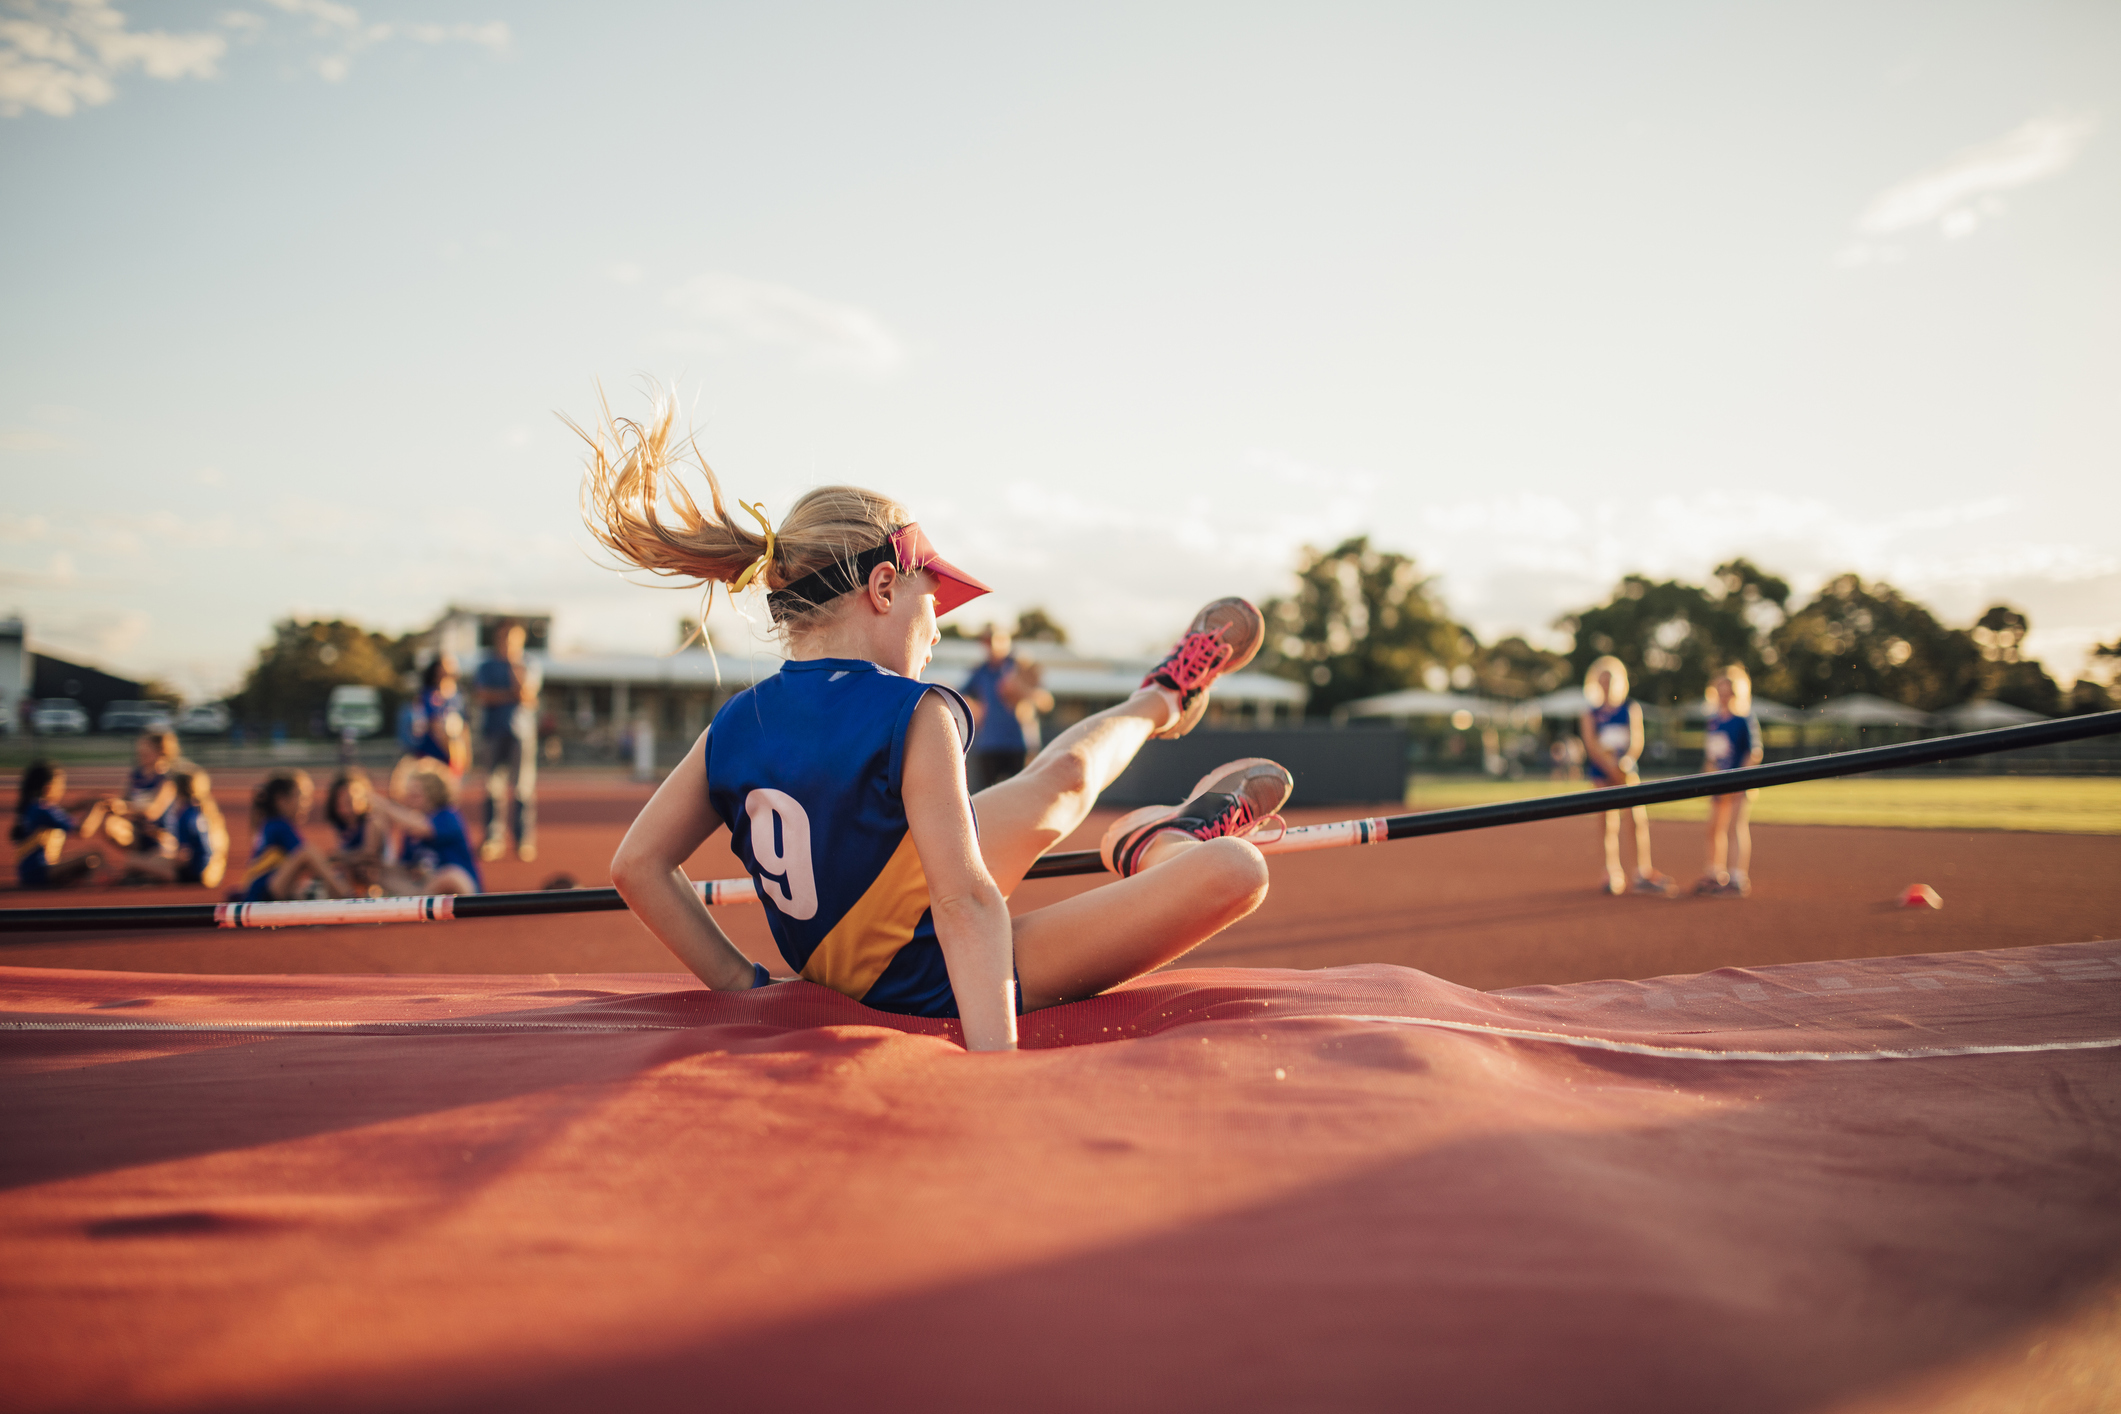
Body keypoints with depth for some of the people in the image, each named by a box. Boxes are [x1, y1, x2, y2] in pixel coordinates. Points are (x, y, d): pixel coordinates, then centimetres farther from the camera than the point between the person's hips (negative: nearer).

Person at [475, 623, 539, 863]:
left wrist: (515, 666, -9)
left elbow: (528, 694, -5)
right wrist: (512, 695, -7)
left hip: (522, 732, -1)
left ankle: (524, 840, -3)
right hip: (492, 732, 1)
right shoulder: (487, 668, 14)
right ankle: (492, 839, 2)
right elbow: (484, 695, -2)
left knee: (523, 787, -6)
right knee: (493, 787, -1)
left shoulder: (529, 669, 12)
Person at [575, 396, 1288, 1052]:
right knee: (1233, 870, -9)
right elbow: (964, 903, -35)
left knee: (1065, 775, 26)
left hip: (830, 961, 9)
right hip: (943, 989, -8)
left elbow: (637, 865, -6)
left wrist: (740, 981, -3)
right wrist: (994, 1054, -38)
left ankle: (1161, 700, 54)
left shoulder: (732, 727, -8)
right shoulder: (916, 716, -28)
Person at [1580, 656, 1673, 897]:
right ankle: (1613, 875, 7)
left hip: (1627, 772, 0)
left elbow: (1637, 742, 0)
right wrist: (1611, 767, -19)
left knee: (1639, 818, -11)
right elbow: (1592, 746, -5)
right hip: (1600, 775, 0)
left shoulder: (1631, 708, 9)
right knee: (1609, 824, 0)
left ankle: (1644, 872, -6)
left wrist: (1625, 764, -17)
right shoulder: (1590, 715, 7)